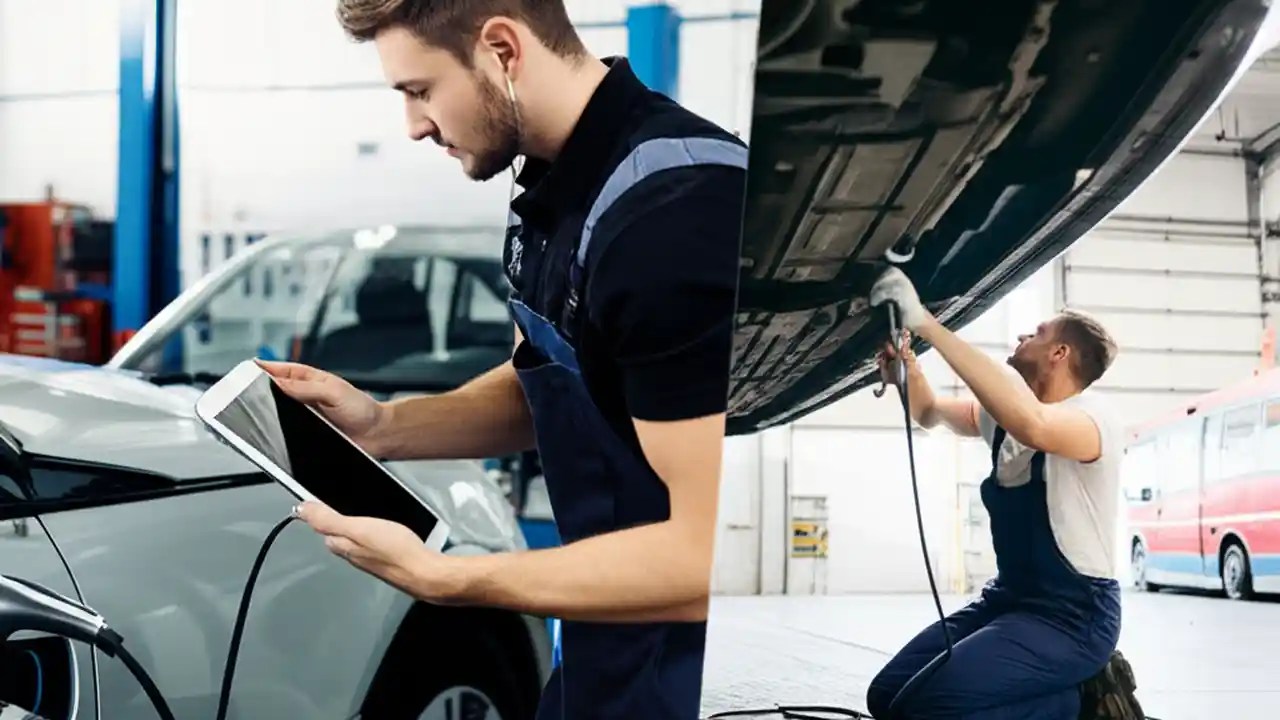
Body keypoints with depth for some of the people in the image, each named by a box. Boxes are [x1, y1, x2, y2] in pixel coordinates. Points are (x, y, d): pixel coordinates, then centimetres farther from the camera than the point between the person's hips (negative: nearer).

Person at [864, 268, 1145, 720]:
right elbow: (930, 414, 26)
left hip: (1073, 615, -9)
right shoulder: (1003, 415, 10)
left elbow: (1032, 424, -41)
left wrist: (927, 324, -40)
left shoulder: (1093, 414, -18)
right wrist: (906, 366, 0)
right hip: (1008, 598, 9)